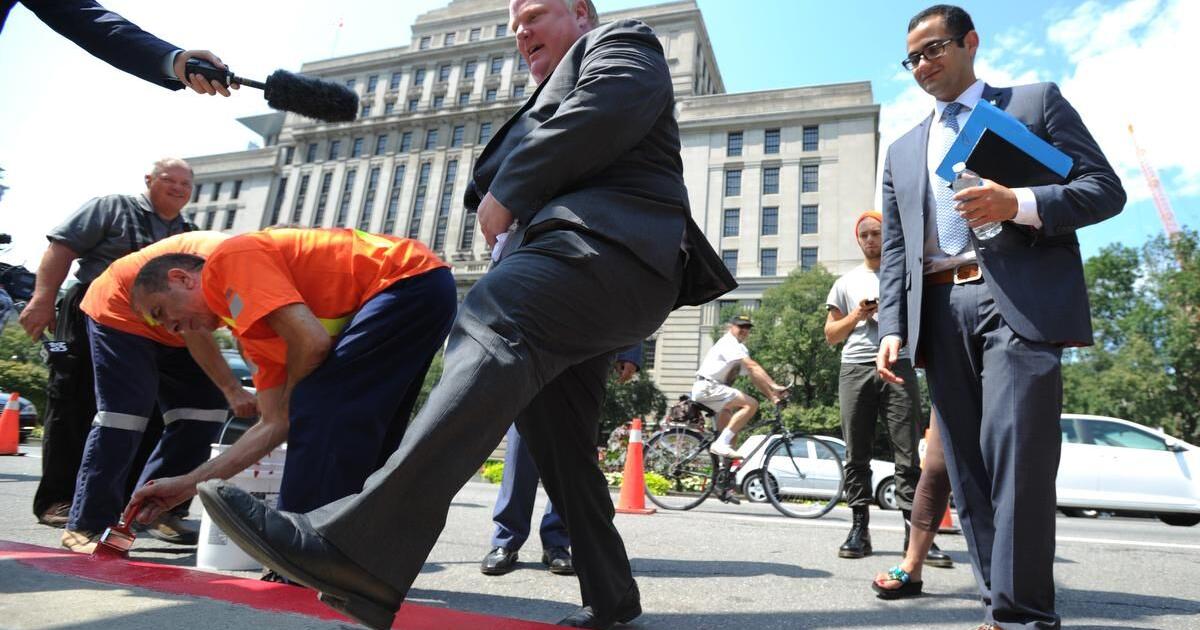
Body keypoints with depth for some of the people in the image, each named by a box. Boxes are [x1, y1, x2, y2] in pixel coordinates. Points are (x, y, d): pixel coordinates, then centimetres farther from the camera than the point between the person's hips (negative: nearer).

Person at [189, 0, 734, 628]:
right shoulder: (550, 98, 42)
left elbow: (606, 110, -8)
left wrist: (509, 191, -6)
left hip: (604, 244, -10)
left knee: (489, 324, -32)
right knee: (555, 438, 6)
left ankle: (359, 550, -48)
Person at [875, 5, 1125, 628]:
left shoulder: (1038, 102, 13)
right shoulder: (903, 151, 24)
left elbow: (1105, 188, 5)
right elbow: (894, 250, 16)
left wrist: (1018, 203, -14)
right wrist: (892, 328, 3)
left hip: (1019, 302, -4)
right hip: (939, 313, 5)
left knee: (1015, 460, -12)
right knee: (968, 470, 3)